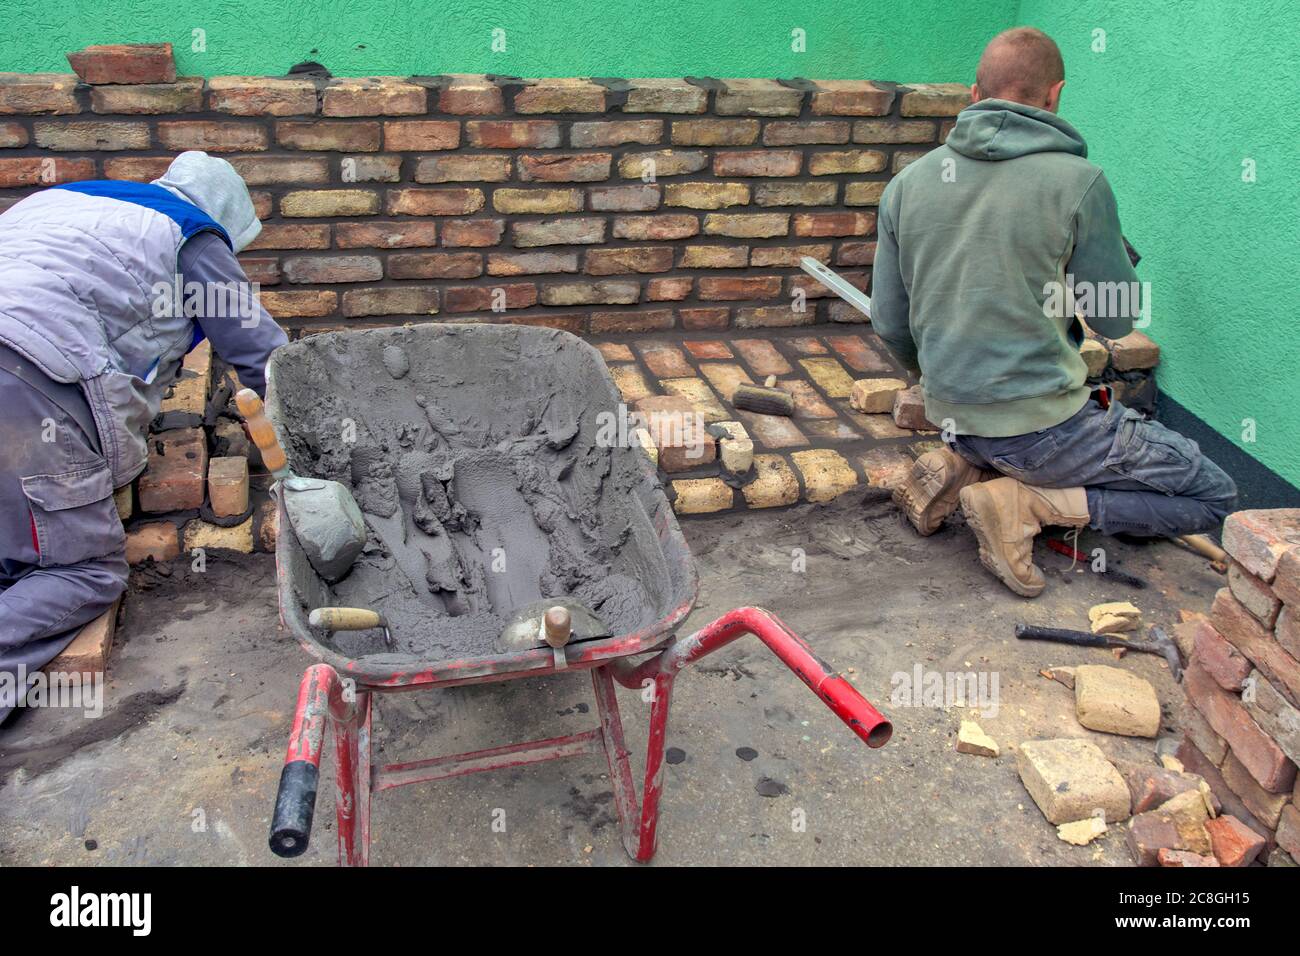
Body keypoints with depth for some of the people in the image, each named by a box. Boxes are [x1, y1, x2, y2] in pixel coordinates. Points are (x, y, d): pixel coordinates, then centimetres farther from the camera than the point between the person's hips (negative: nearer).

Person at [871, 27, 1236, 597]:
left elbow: (890, 326, 6)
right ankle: (1023, 504, -6)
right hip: (1041, 421, -6)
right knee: (1212, 496, 9)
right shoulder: (1077, 181, -13)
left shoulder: (906, 183, 2)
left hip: (953, 417, 7)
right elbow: (1117, 322, -3)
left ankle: (960, 468, 9)